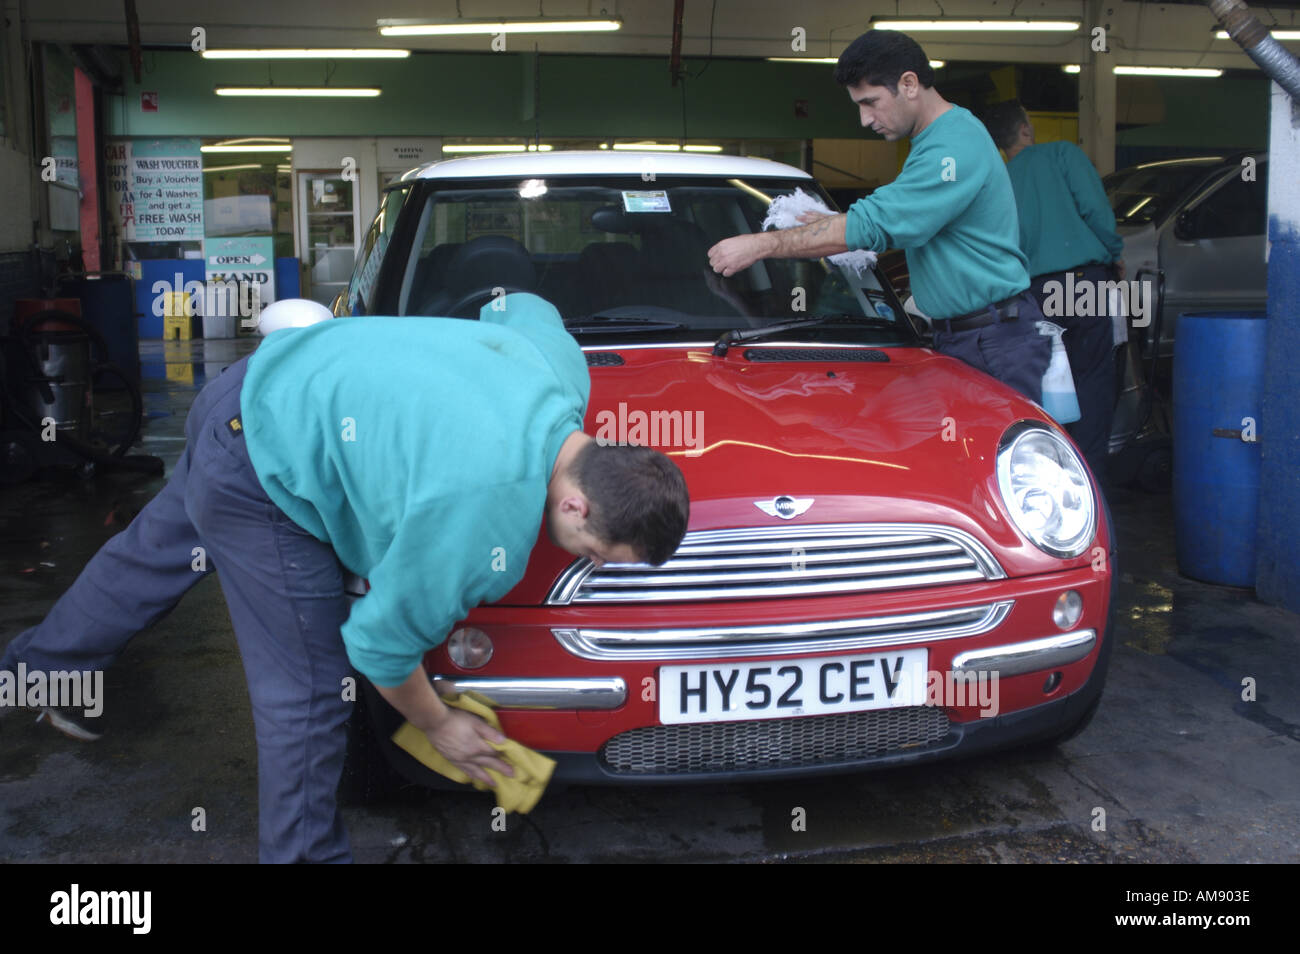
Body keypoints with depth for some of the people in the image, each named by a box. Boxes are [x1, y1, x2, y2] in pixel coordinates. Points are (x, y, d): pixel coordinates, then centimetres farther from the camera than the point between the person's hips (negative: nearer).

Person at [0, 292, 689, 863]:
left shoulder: (563, 359, -12)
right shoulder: (485, 525, -34)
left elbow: (513, 306, 13)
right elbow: (381, 645, -19)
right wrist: (438, 727, -1)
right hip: (263, 477, -9)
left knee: (158, 553, 31)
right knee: (308, 692, -2)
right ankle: (303, 851, 19)